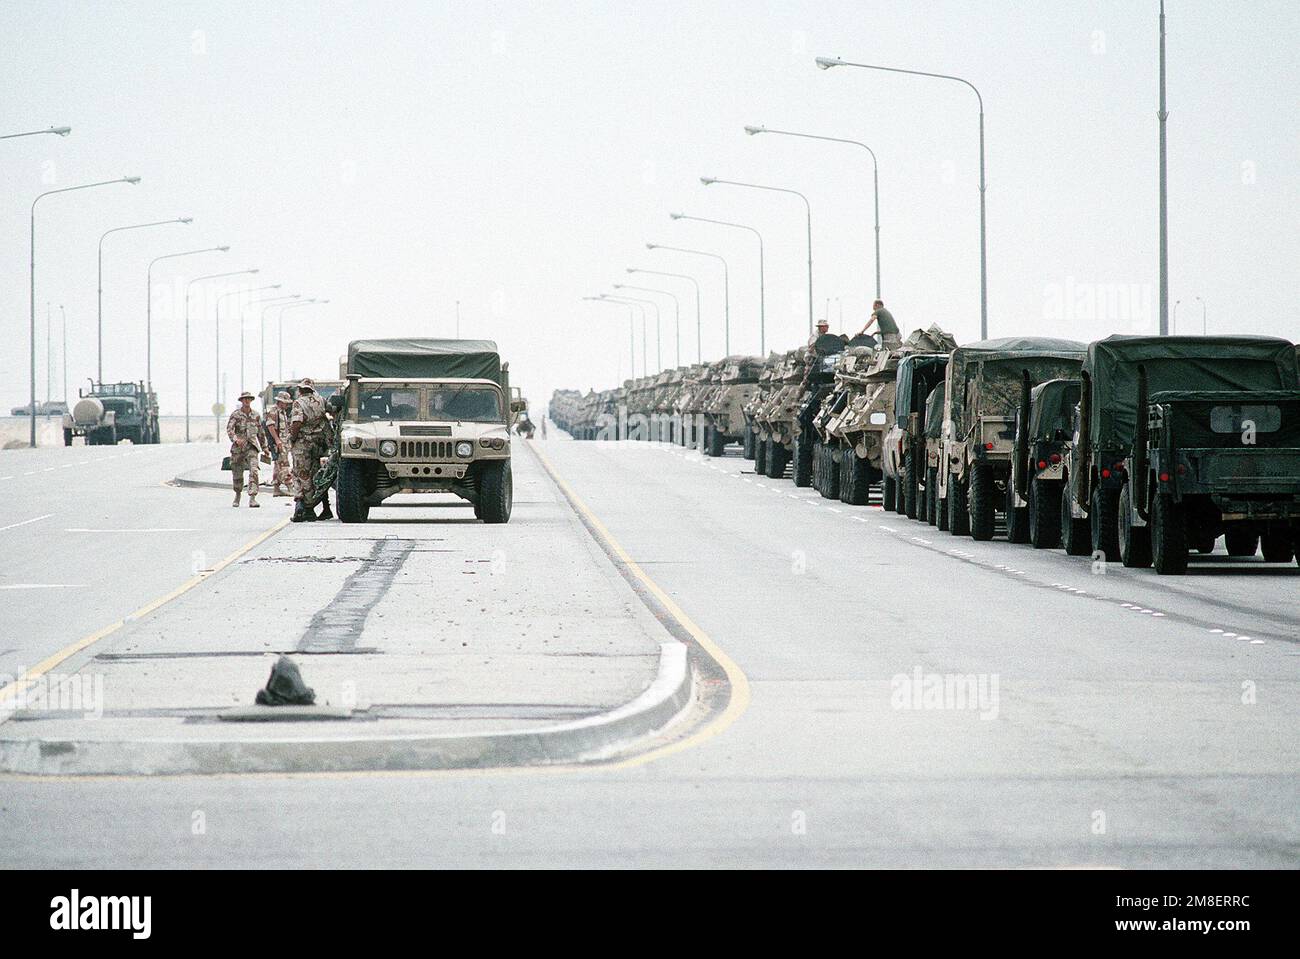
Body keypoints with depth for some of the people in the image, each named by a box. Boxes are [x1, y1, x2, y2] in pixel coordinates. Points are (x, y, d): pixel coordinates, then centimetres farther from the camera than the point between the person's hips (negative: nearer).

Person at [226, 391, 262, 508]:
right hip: (238, 447, -1)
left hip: (251, 447, 1)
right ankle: (237, 495, 33)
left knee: (253, 471, -18)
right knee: (237, 474, 7)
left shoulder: (255, 415, 8)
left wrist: (264, 447, 20)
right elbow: (229, 429, -12)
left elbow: (260, 433, 17)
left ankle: (252, 498, -23)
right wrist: (235, 439, -30)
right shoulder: (235, 415, 0)